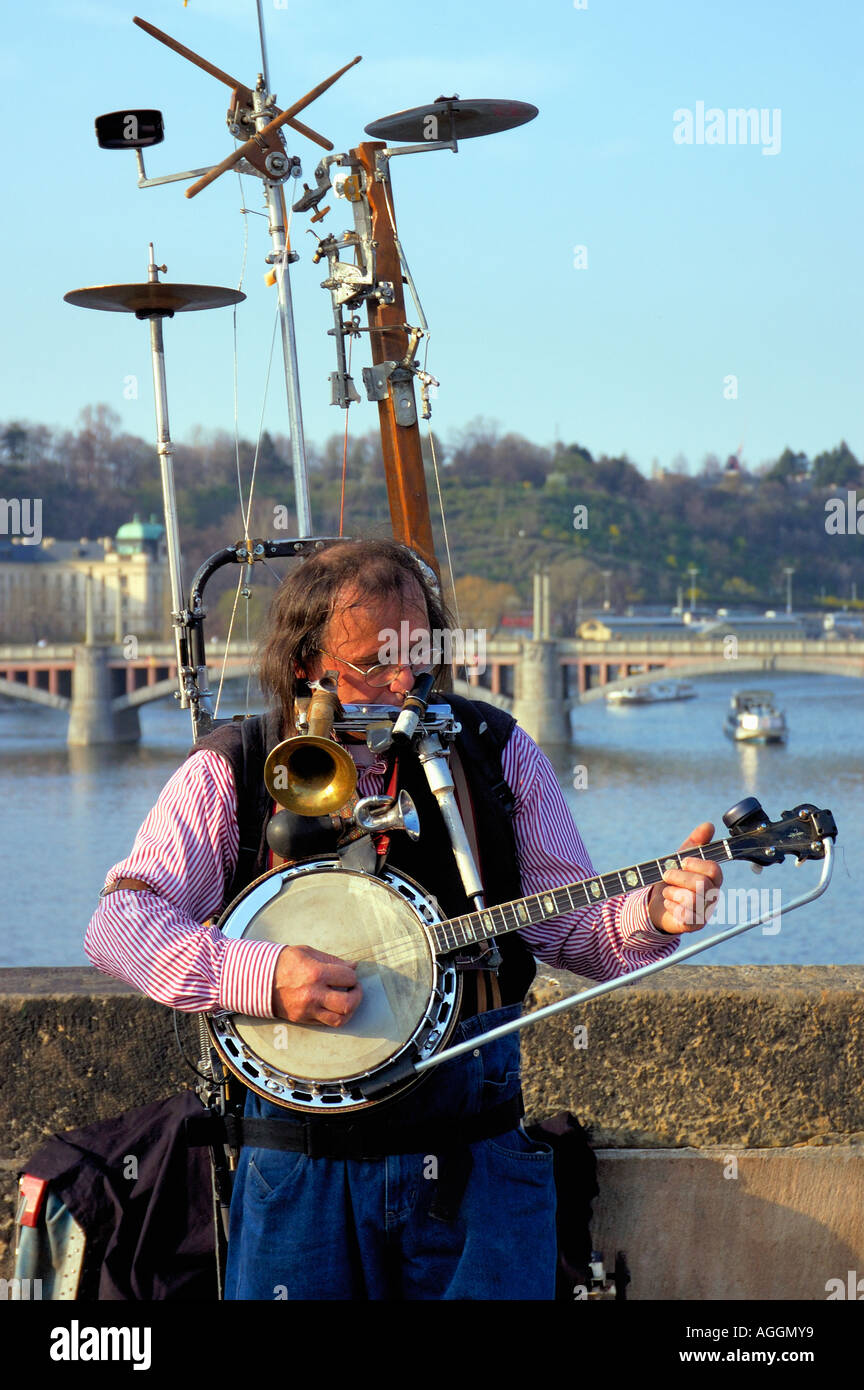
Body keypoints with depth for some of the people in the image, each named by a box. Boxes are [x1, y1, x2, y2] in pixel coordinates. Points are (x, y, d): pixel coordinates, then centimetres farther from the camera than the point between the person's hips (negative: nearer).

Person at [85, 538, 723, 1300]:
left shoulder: (496, 751, 4)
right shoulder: (229, 775, -2)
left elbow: (570, 926, 4)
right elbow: (119, 922, -10)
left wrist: (652, 914, -18)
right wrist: (260, 976, -24)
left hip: (478, 1150, 1)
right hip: (303, 1164, -1)